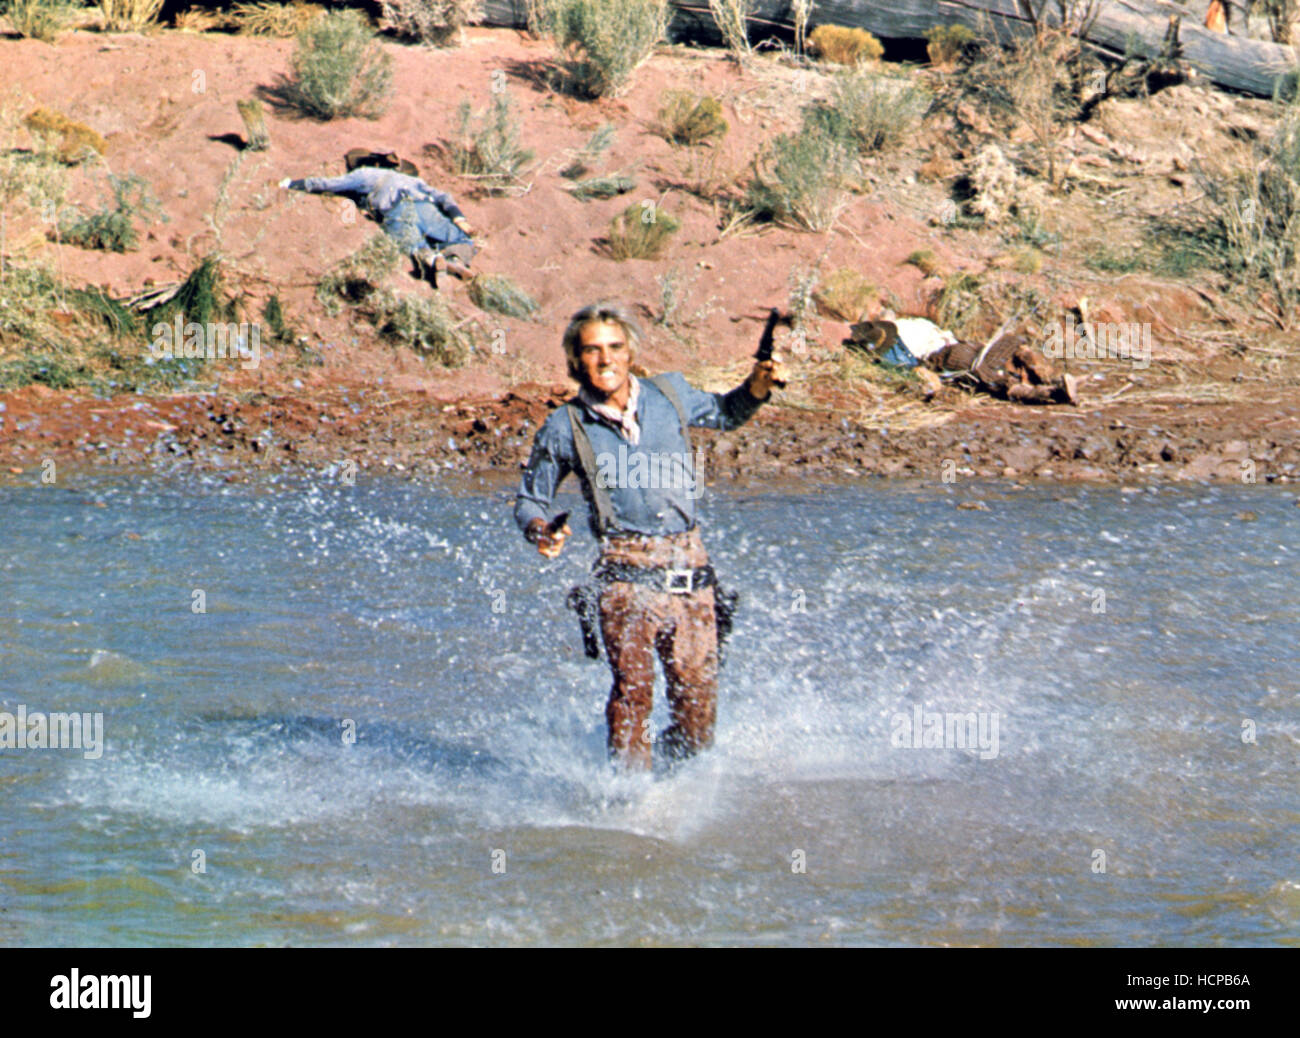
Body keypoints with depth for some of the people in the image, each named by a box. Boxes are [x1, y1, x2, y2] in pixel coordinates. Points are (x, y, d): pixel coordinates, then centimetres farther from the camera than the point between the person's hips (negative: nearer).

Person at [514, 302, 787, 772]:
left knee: (698, 697, -2)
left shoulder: (669, 395, 12)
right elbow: (529, 499, 15)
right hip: (626, 573, -2)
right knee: (632, 689, -18)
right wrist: (539, 530, -6)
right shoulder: (565, 428, 6)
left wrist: (757, 387, 12)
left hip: (689, 571, 2)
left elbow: (724, 413, 31)